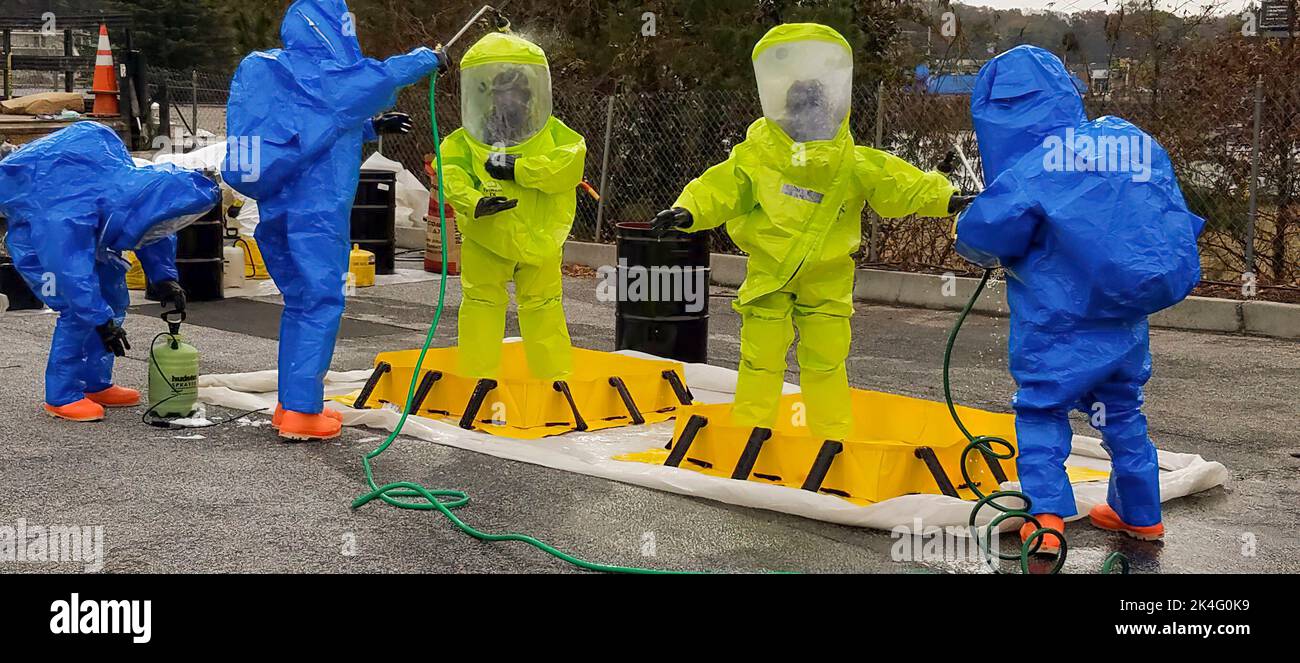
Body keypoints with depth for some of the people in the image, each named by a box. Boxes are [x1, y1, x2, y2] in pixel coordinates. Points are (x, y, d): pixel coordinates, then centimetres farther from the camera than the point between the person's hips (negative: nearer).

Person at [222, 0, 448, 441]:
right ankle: (301, 413, -6)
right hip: (316, 212, -8)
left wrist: (373, 127, 33)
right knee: (321, 303, -5)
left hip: (278, 208, 8)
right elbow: (382, 76, 2)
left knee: (300, 302, 16)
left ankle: (291, 404, 21)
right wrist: (429, 58, 19)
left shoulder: (278, 76, 14)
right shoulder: (324, 77, -10)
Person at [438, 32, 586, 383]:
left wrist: (518, 169, -24)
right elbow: (451, 174, -13)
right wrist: (473, 202, -33)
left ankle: (555, 376, 20)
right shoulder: (465, 142, -1)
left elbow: (570, 164, -18)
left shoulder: (553, 134, -1)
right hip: (485, 240, 0)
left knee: (544, 307, 9)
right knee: (481, 303, 2)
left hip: (539, 239, 0)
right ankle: (477, 376, 11)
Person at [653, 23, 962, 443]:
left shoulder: (856, 165, -6)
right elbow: (718, 191, -10)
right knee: (761, 359, 4)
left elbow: (902, 186, -8)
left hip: (827, 279, 1)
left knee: (826, 362, 8)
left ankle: (835, 439, 20)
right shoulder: (755, 160, -9)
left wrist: (945, 198, -20)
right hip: (768, 274, -1)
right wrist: (687, 211, -27)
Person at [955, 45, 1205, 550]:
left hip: (1059, 324, -6)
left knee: (1041, 409, 8)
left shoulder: (1032, 168, -17)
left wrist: (986, 253, 4)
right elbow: (1176, 220, 9)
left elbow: (980, 233, -18)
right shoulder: (1137, 142, 1)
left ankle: (1045, 516, -2)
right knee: (1121, 408, 21)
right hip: (1128, 319, 6)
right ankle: (1139, 513, 30)